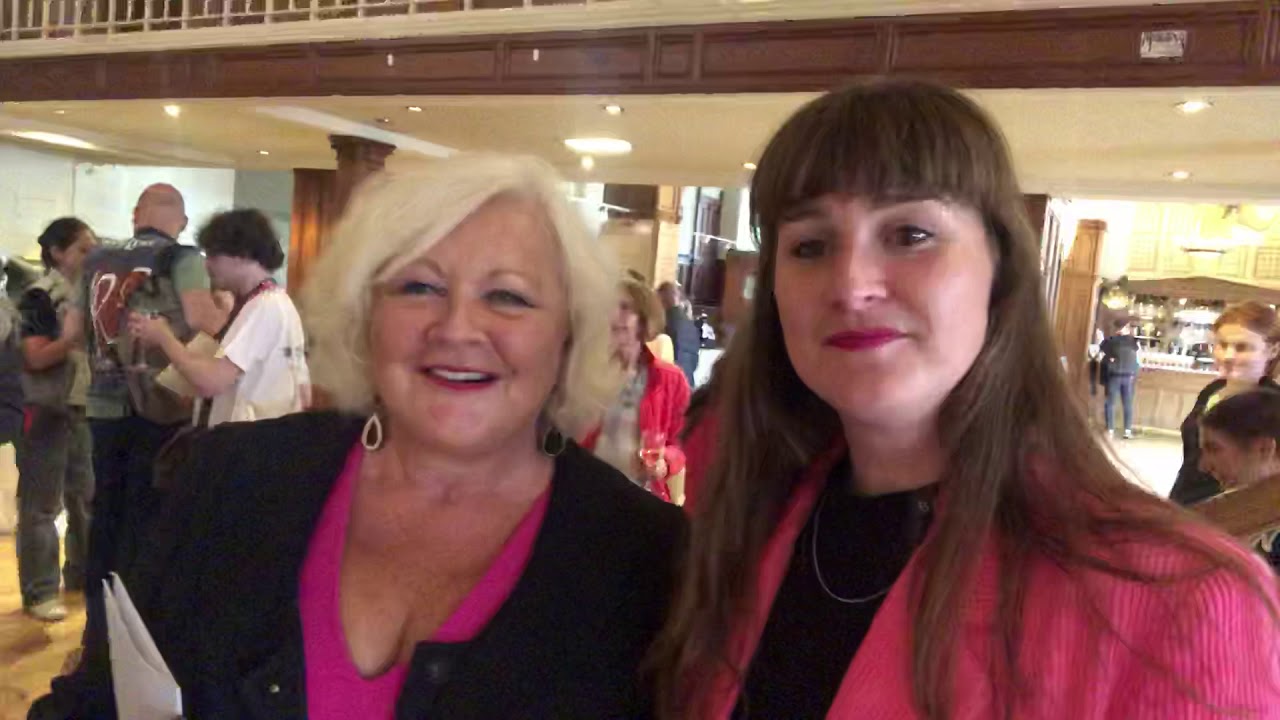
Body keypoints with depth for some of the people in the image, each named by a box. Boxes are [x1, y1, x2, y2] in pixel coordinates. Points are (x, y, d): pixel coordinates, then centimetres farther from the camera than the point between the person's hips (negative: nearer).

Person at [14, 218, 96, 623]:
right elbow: (36, 358, -16)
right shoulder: (40, 296, -9)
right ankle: (40, 592, 8)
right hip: (49, 411, -7)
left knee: (89, 496, 13)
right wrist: (80, 332, -23)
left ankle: (82, 574, 26)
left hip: (85, 408, 7)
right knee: (41, 504, 1)